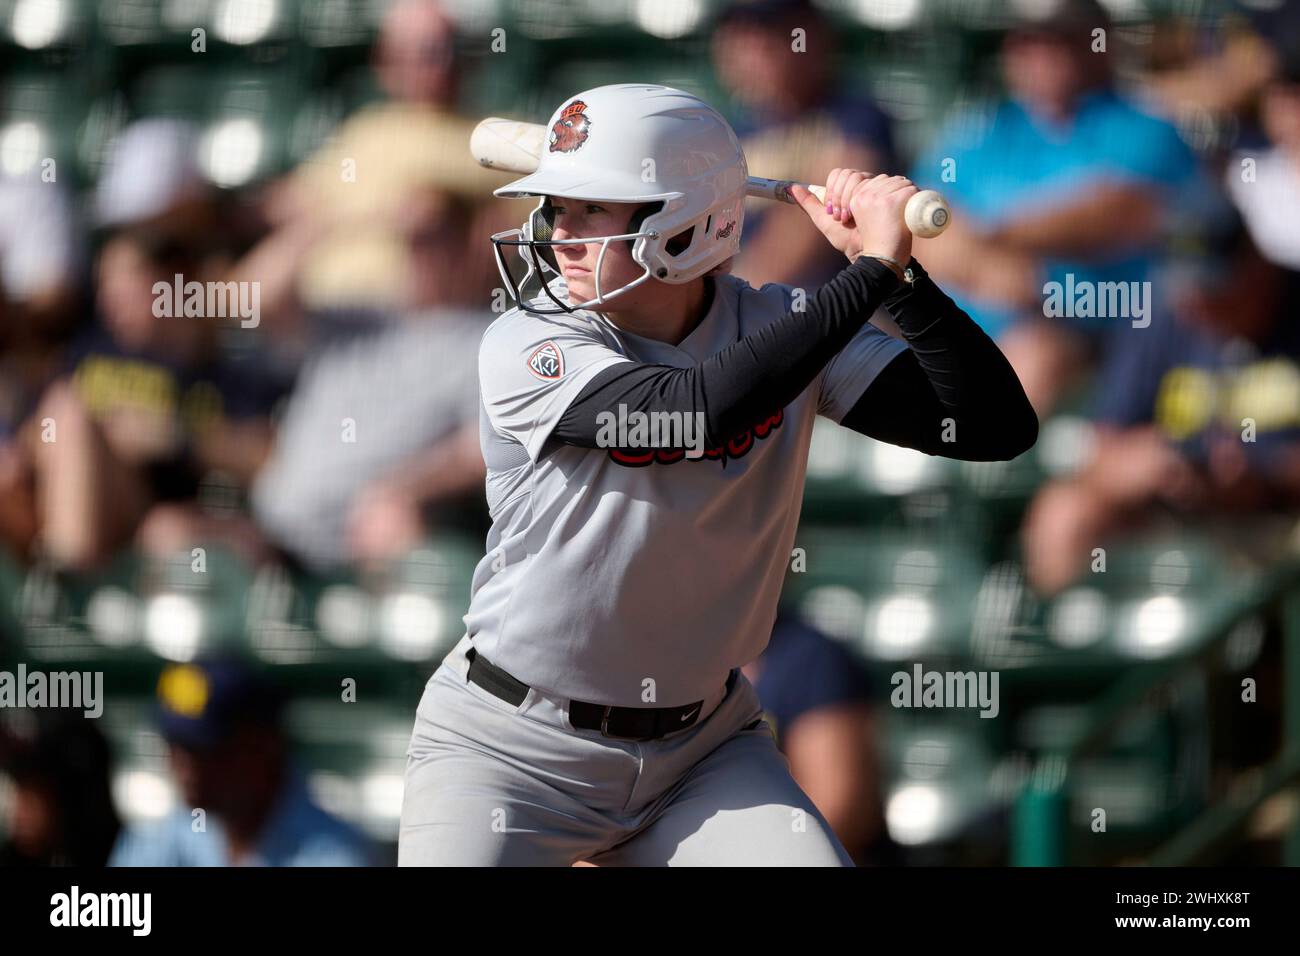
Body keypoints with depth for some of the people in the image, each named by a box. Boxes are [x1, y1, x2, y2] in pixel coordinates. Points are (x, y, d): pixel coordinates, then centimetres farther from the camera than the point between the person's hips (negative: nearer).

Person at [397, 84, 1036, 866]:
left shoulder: (776, 327, -5)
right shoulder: (523, 349, -16)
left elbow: (998, 428, -11)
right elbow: (698, 408, -33)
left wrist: (902, 272, -24)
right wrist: (872, 271, -30)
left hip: (705, 746, 3)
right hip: (511, 745, -3)